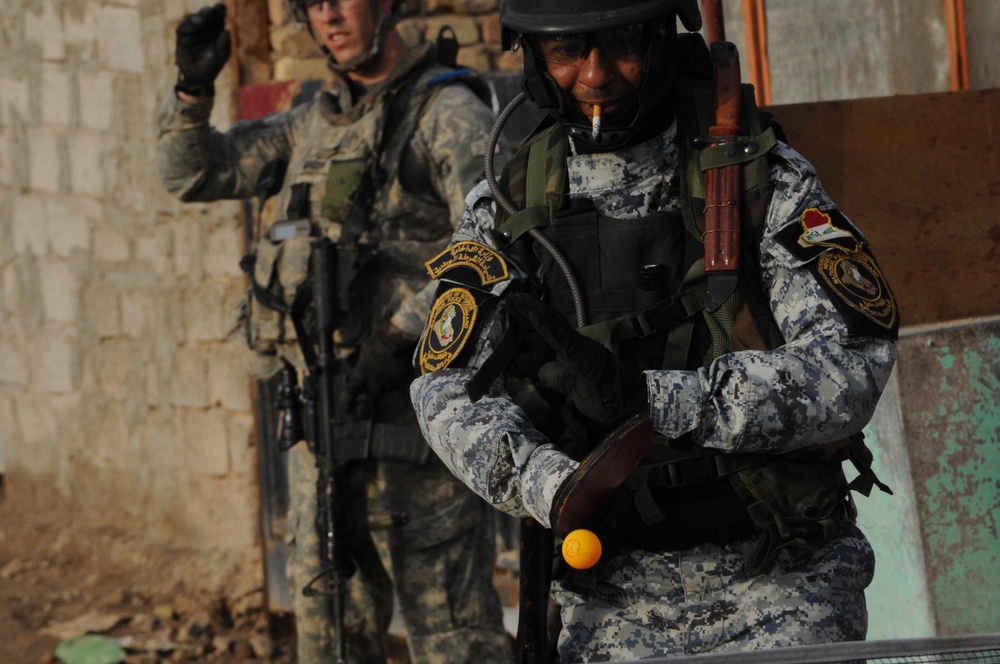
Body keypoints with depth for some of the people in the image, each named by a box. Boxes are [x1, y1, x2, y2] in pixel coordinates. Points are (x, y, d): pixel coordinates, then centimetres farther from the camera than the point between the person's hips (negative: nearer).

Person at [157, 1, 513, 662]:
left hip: (409, 407, -8)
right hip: (321, 409, 8)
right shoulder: (316, 123, 17)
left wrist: (405, 333, -27)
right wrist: (194, 88, 5)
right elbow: (194, 173, 23)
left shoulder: (449, 113, -7)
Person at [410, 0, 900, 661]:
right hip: (613, 594, 3)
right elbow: (450, 395, -5)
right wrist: (554, 487, -25)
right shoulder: (506, 206, 3)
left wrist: (653, 397, -27)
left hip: (778, 584, -2)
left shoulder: (765, 177, -6)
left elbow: (852, 366, -17)